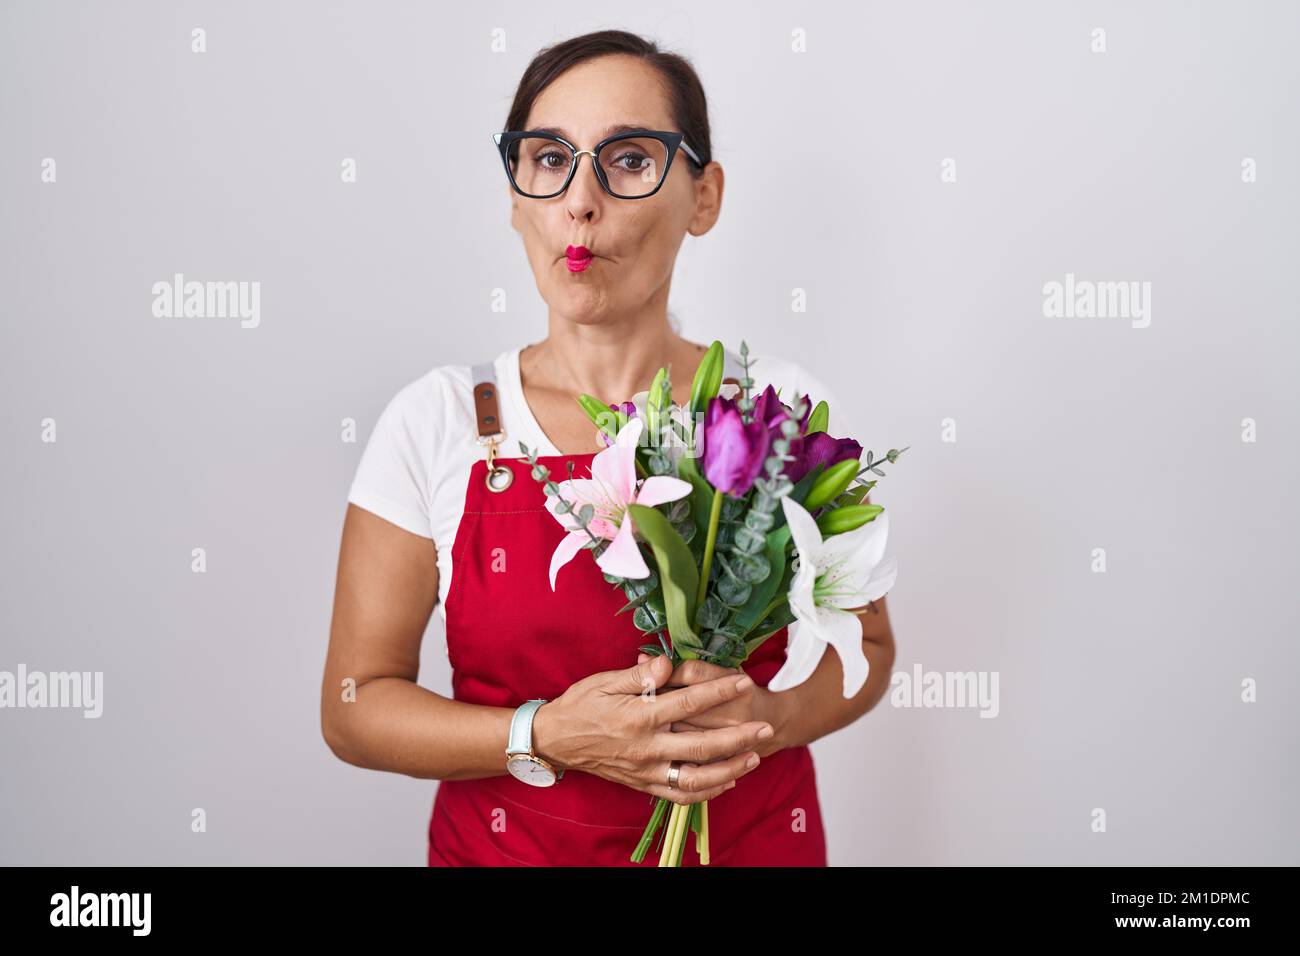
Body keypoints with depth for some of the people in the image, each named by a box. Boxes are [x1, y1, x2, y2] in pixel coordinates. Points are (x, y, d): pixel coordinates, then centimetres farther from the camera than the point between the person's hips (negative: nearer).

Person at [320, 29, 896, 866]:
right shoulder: (437, 421, -11)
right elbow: (355, 705, -7)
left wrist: (767, 719, -17)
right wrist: (546, 737, -22)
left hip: (753, 838, 1)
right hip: (509, 843, 0)